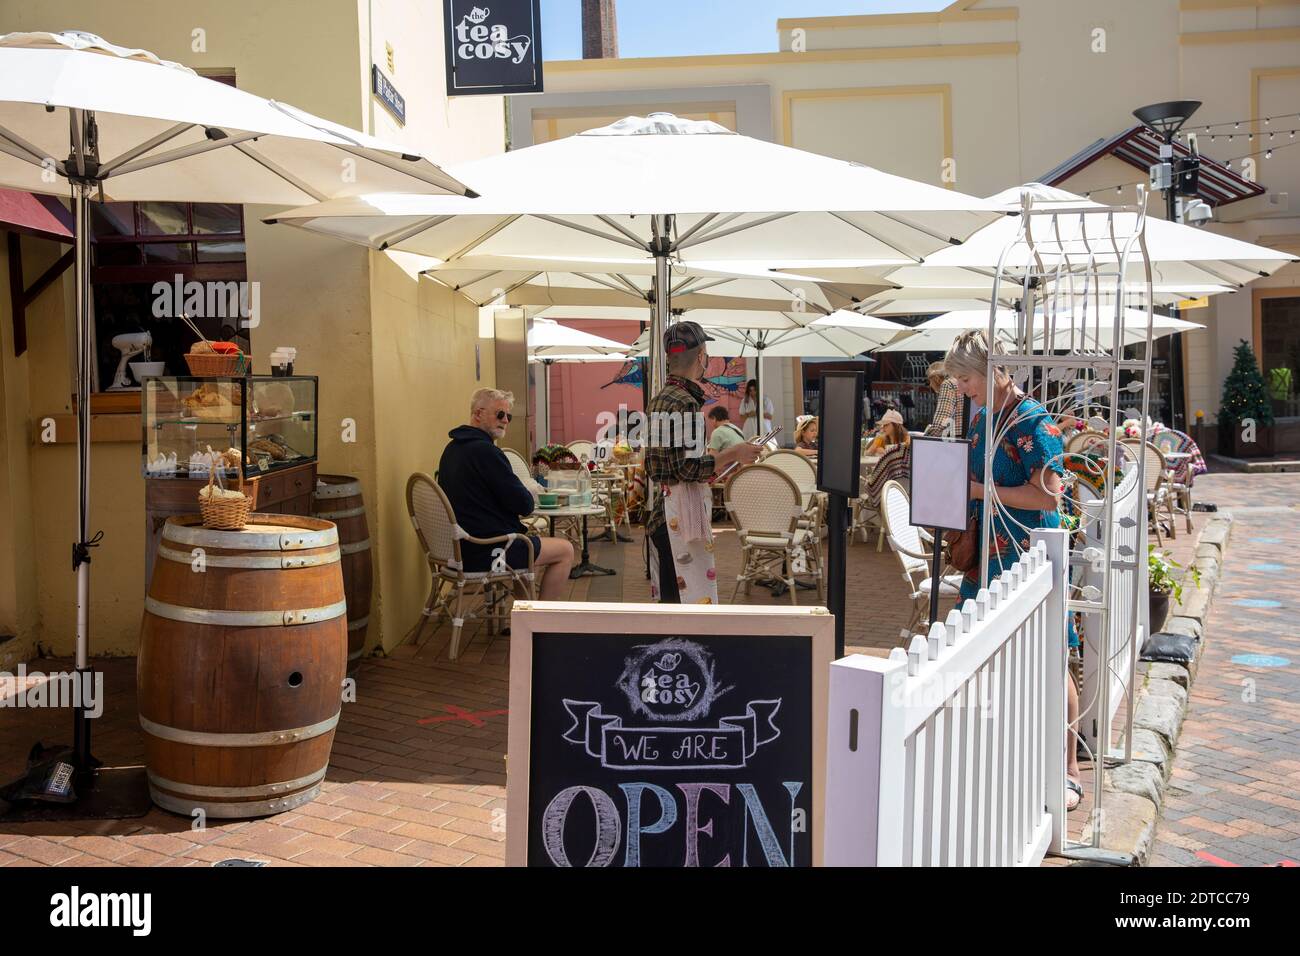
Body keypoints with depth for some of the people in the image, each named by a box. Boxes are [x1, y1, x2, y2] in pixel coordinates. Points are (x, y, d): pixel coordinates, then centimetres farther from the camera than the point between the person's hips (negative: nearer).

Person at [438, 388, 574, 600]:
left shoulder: (452, 449, 10)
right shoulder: (485, 451, -20)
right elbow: (525, 505, -19)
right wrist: (529, 499, 4)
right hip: (486, 552, -10)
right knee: (565, 550, 4)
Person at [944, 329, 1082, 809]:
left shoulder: (1033, 422, -14)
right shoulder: (981, 418, 11)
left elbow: (1049, 494, -21)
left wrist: (983, 491, -18)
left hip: (1029, 559, -8)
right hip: (987, 556, 8)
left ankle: (1069, 771, 9)